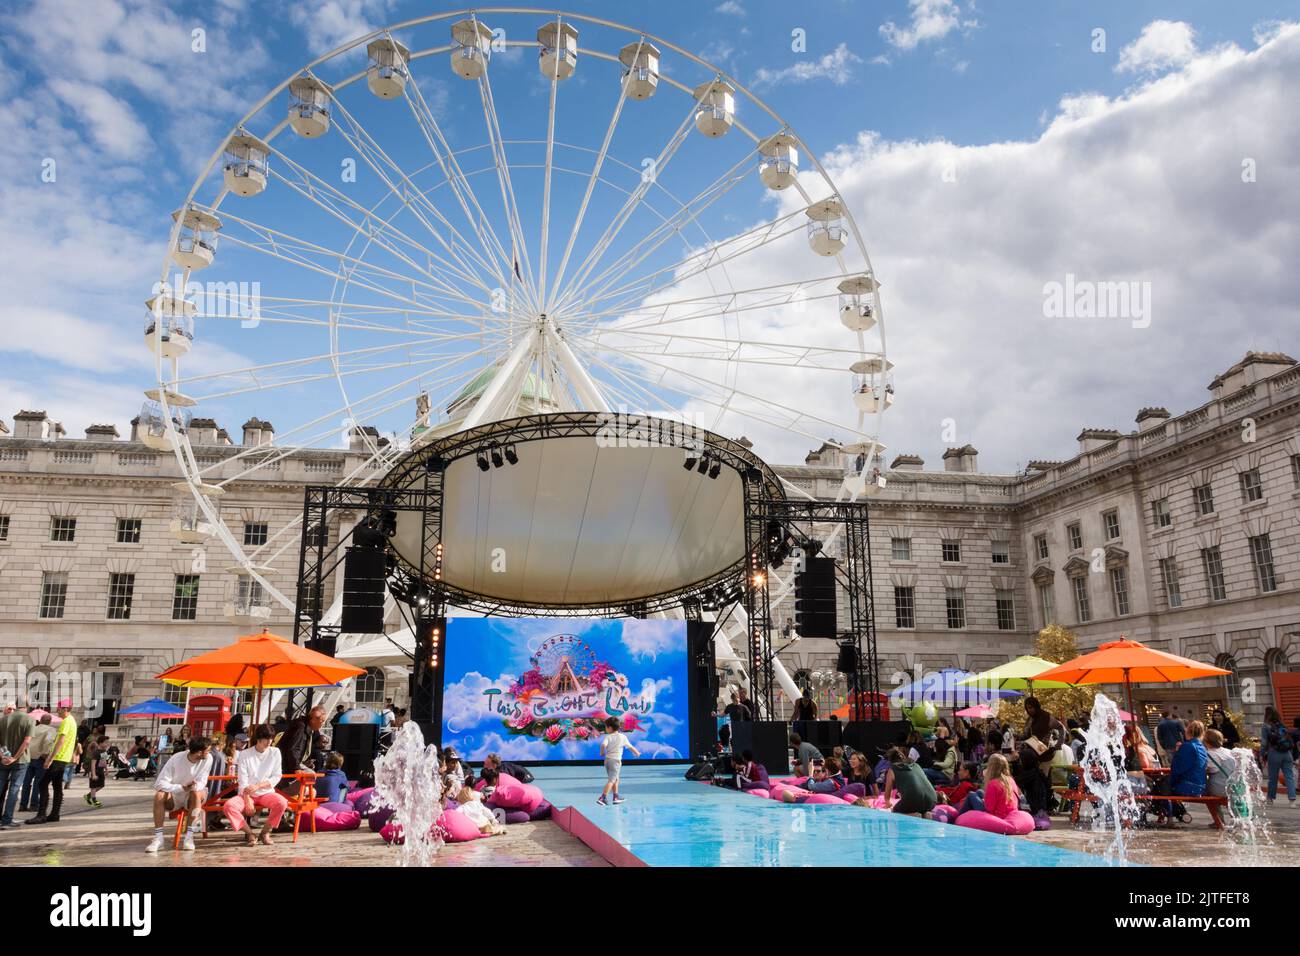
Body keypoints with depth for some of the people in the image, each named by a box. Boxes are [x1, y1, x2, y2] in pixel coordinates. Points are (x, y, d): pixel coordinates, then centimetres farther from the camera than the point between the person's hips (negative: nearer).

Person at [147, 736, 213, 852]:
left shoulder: (208, 759, -16)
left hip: (192, 799, 0)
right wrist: (182, 787, -34)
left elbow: (201, 783, -17)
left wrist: (194, 786, -40)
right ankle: (158, 838, -21)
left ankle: (189, 837, -27)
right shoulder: (176, 759, -19)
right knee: (159, 795, -30)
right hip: (175, 797, 0)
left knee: (196, 793, -34)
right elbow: (159, 783, -23)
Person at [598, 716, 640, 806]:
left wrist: (602, 753, -4)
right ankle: (602, 798, -14)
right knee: (611, 780, -5)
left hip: (607, 760, 4)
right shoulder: (622, 737, -1)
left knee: (615, 779, 20)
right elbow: (630, 747, 8)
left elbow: (603, 745, -23)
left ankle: (616, 797, 28)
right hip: (616, 761, -4)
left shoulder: (607, 737, -4)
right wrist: (637, 753, 25)